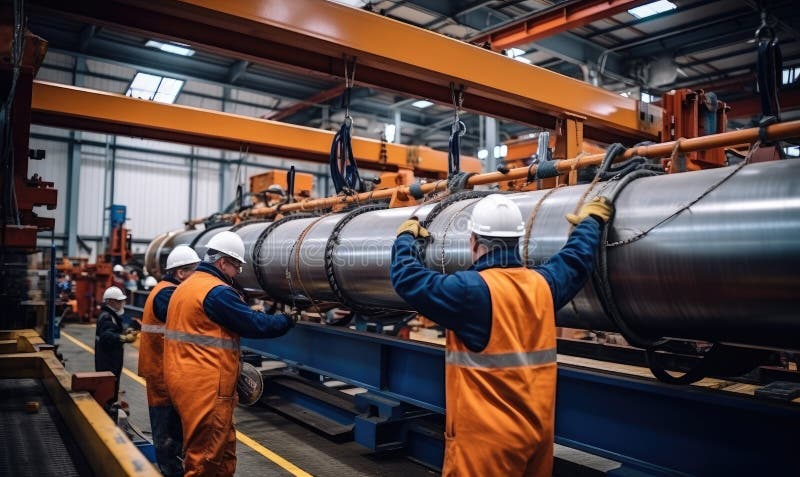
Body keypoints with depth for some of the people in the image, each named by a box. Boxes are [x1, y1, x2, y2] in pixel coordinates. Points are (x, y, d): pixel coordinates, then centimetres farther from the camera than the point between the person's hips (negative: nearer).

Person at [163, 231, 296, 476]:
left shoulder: (186, 286, 15)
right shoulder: (217, 291, -16)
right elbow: (254, 324, -15)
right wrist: (288, 320, 1)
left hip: (188, 380, 10)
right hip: (205, 387, -10)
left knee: (224, 448, 18)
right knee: (205, 455, 1)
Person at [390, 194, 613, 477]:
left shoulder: (471, 289, -19)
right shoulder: (543, 284, 1)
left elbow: (407, 277, -10)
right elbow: (576, 258, 20)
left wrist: (406, 237, 9)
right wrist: (591, 221, 38)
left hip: (488, 436, -6)